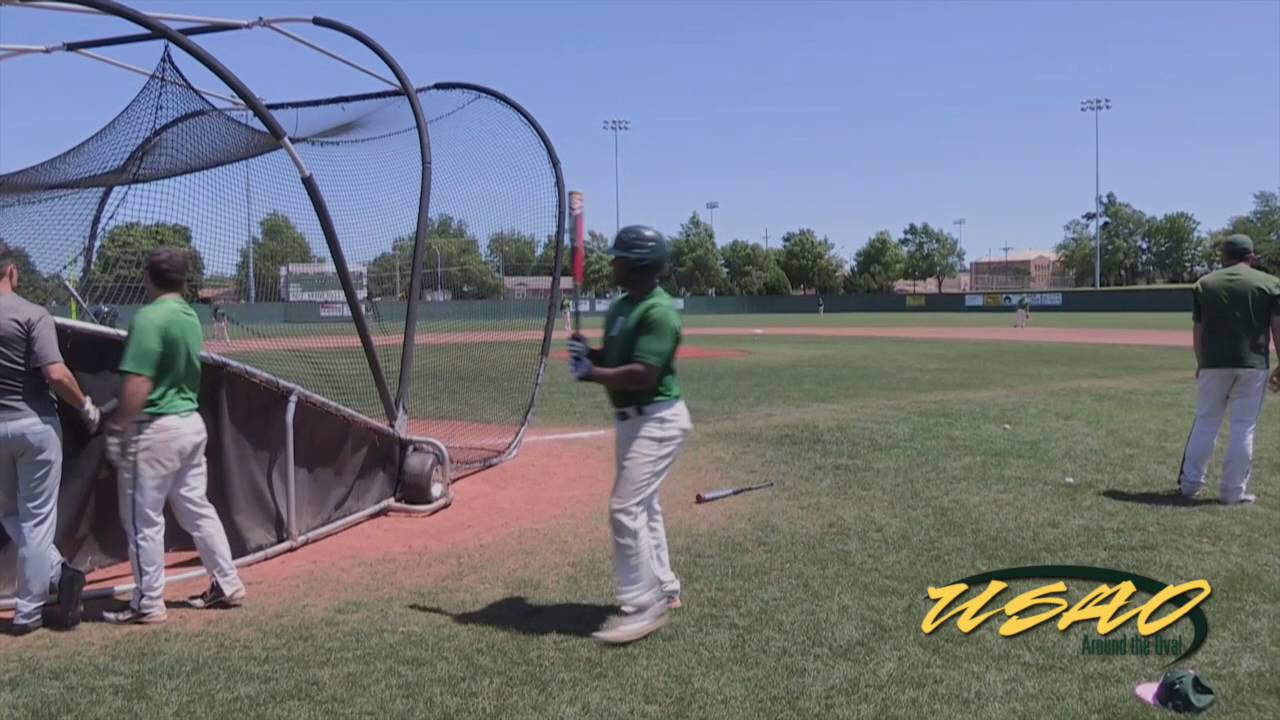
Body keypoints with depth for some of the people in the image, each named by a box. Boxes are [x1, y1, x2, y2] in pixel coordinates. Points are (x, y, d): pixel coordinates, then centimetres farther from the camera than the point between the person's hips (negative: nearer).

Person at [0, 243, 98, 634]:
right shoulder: (32, 315, -13)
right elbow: (55, 374, -21)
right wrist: (86, 406, -5)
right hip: (35, 425, -4)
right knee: (36, 519, 5)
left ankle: (55, 572, 11)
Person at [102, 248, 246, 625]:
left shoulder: (149, 318, -16)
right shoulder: (191, 317, 8)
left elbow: (138, 385, -22)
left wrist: (118, 428, -13)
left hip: (155, 430, -8)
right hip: (191, 423, 8)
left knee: (144, 520, 4)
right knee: (197, 509, 16)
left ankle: (149, 604, 13)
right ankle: (228, 585, 22)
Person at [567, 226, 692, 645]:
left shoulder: (659, 312, -20)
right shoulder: (620, 306, 10)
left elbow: (643, 374, -27)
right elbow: (614, 358, 16)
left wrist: (591, 373, -20)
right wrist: (588, 354, -4)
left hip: (657, 420, -10)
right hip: (632, 418, 10)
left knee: (626, 508, -13)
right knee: (643, 505, 19)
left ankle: (643, 607, -4)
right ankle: (662, 589, 34)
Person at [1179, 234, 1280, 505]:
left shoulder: (1204, 284, 7)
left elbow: (1198, 330, 7)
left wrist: (1200, 364, 15)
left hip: (1213, 362, 2)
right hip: (1253, 364, -2)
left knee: (1205, 423, 11)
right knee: (1243, 428, 3)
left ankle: (1190, 483, 13)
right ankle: (1234, 491, 5)